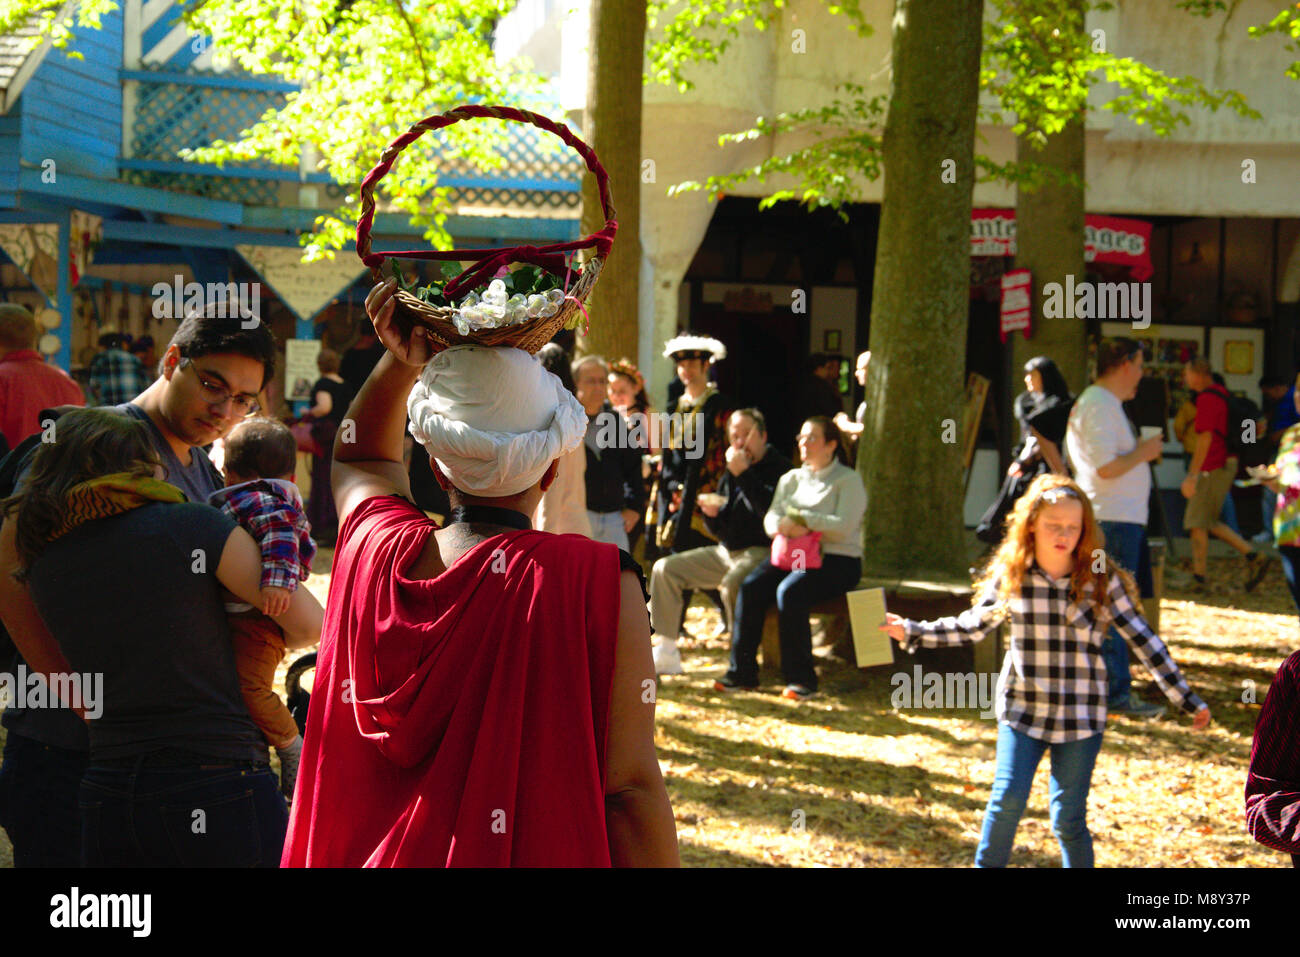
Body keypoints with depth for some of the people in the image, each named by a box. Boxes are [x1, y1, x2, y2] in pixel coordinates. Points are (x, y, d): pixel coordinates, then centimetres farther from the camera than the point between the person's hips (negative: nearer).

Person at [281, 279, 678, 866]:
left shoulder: (377, 550, -7)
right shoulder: (598, 586, -20)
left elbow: (357, 456, 17)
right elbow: (630, 789, -19)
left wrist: (401, 364, 5)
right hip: (533, 853, -4)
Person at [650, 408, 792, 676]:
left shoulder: (779, 468, -7)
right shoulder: (731, 472, 16)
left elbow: (771, 511, -27)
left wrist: (742, 473, -23)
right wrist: (712, 513, -4)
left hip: (762, 552, -8)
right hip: (726, 551, 8)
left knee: (732, 583, -38)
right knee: (664, 569, -3)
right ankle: (666, 652, -3)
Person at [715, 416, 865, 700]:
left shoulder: (848, 480, 3)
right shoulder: (791, 479, 21)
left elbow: (844, 526, -12)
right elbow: (771, 517, 9)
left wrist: (799, 518, -13)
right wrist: (785, 527, -15)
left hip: (836, 560, -5)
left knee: (789, 592, -33)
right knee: (751, 587, -23)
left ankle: (801, 678, -26)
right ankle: (742, 671, -18)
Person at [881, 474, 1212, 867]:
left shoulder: (1102, 580, -6)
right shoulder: (1009, 576, -2)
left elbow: (1144, 641, -2)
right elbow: (971, 626, 10)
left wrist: (1187, 699, 0)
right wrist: (911, 631, 3)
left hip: (1080, 717, -1)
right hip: (1022, 710, 1)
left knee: (1069, 817, 0)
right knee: (1008, 799, -12)